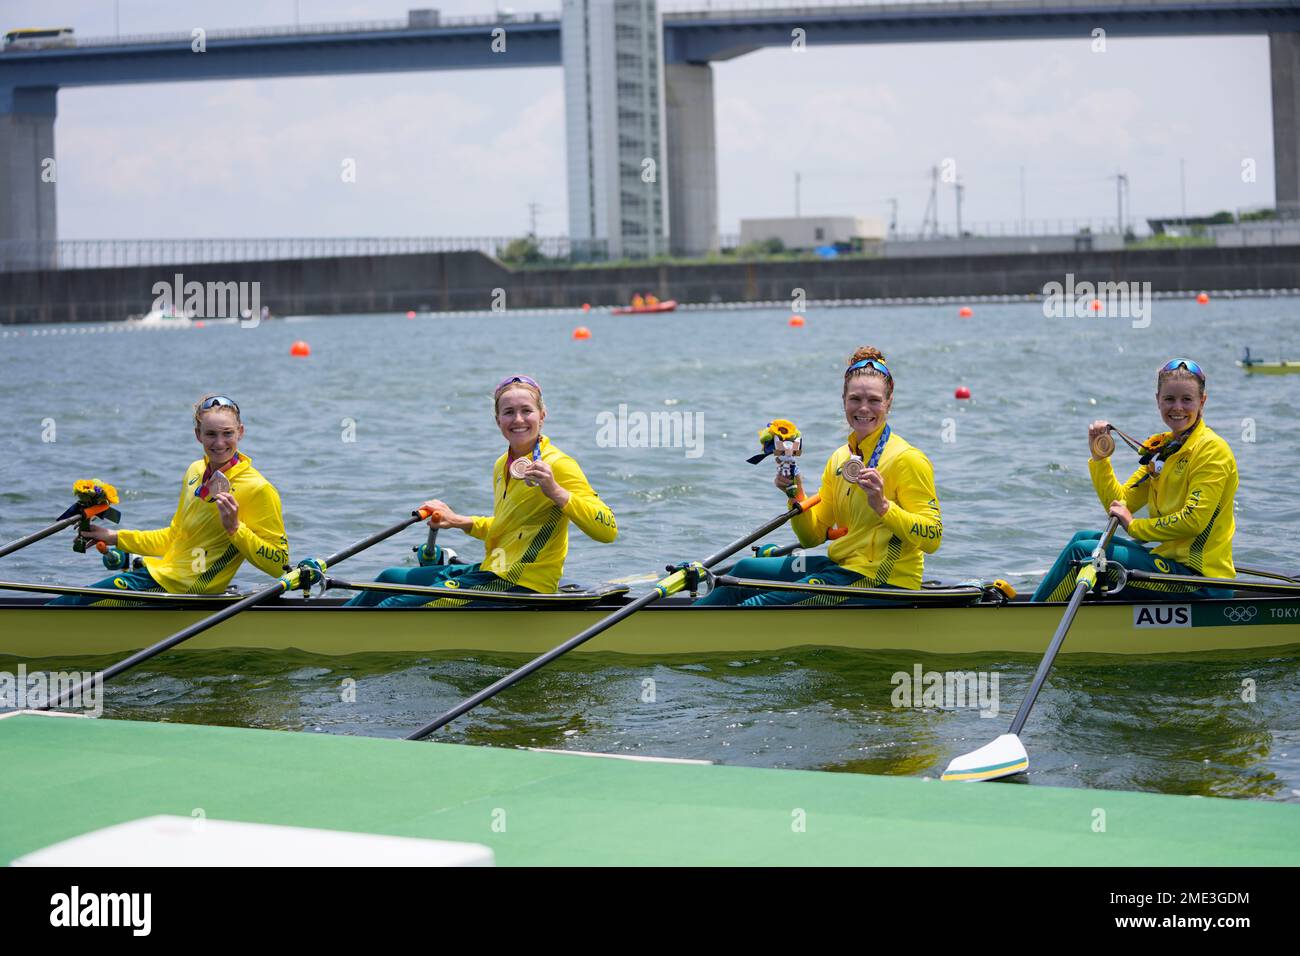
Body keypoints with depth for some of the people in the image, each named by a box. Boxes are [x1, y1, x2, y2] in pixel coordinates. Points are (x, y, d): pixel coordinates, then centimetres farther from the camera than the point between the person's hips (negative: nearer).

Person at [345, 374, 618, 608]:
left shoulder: (556, 465, -16)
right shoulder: (502, 467, 10)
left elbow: (608, 530, -25)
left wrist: (556, 492, -35)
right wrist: (459, 521, 14)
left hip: (523, 588, -9)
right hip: (492, 573, 9)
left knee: (397, 605, -11)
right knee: (392, 578, 22)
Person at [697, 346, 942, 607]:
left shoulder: (908, 460, -12)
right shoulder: (839, 459, 11)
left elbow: (932, 538, -18)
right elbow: (813, 536, 13)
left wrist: (883, 506, -29)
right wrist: (797, 495, -4)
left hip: (885, 585, -8)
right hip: (841, 566, 8)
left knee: (760, 604, -15)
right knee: (746, 570, 4)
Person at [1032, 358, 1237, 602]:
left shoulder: (1212, 450, -11)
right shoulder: (1161, 448, 15)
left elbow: (1193, 520, -21)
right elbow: (1120, 503, 12)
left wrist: (1134, 526, -11)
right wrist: (1099, 457, -2)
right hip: (1172, 560, 8)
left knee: (1082, 552, -12)